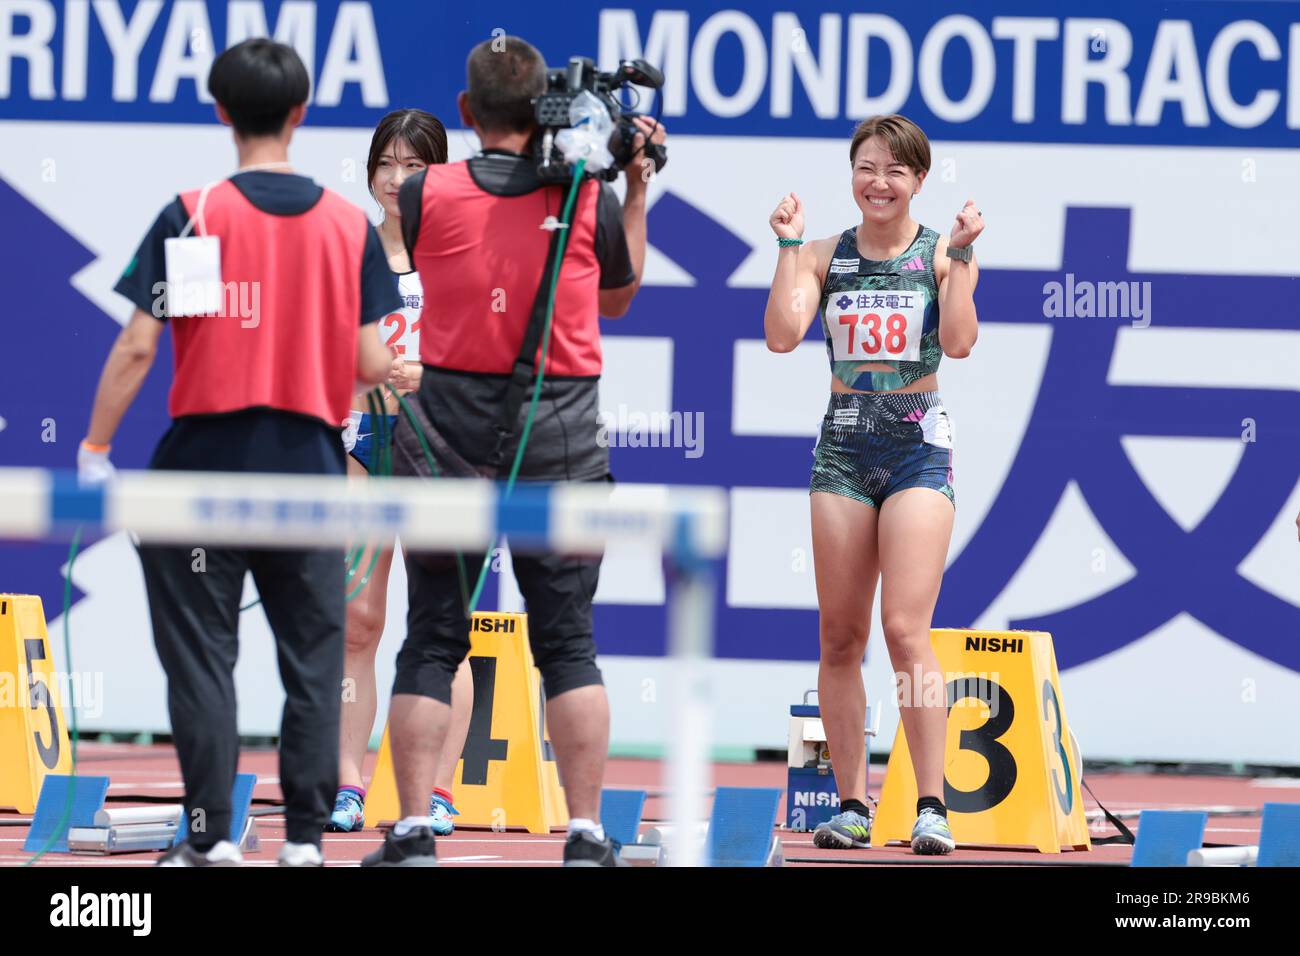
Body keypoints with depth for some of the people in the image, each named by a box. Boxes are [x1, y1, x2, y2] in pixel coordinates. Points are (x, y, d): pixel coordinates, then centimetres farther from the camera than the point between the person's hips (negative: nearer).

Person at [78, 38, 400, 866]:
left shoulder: (191, 216, -7)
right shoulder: (350, 224, 1)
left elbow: (138, 347, -9)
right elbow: (370, 364, -1)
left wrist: (95, 449, 0)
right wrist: (406, 366, 23)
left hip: (206, 465, -2)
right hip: (308, 466, 2)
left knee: (201, 651, 3)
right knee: (313, 656, 8)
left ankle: (212, 831, -1)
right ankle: (307, 832, 6)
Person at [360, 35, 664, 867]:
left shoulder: (426, 194, -5)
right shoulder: (591, 199, -2)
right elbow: (619, 297, 15)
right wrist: (637, 192, 21)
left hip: (448, 425, 0)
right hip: (560, 437, 0)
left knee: (432, 642, 5)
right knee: (569, 643, 6)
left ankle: (413, 831, 0)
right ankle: (587, 835, 1)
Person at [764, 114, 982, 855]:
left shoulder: (943, 254, 2)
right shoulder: (827, 257, 8)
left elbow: (960, 341, -12)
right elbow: (782, 334, -6)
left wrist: (958, 257, -16)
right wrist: (790, 247, -7)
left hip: (919, 450, -3)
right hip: (843, 451, 3)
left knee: (906, 630, -13)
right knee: (841, 638, 3)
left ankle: (933, 806, -11)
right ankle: (852, 804, 9)